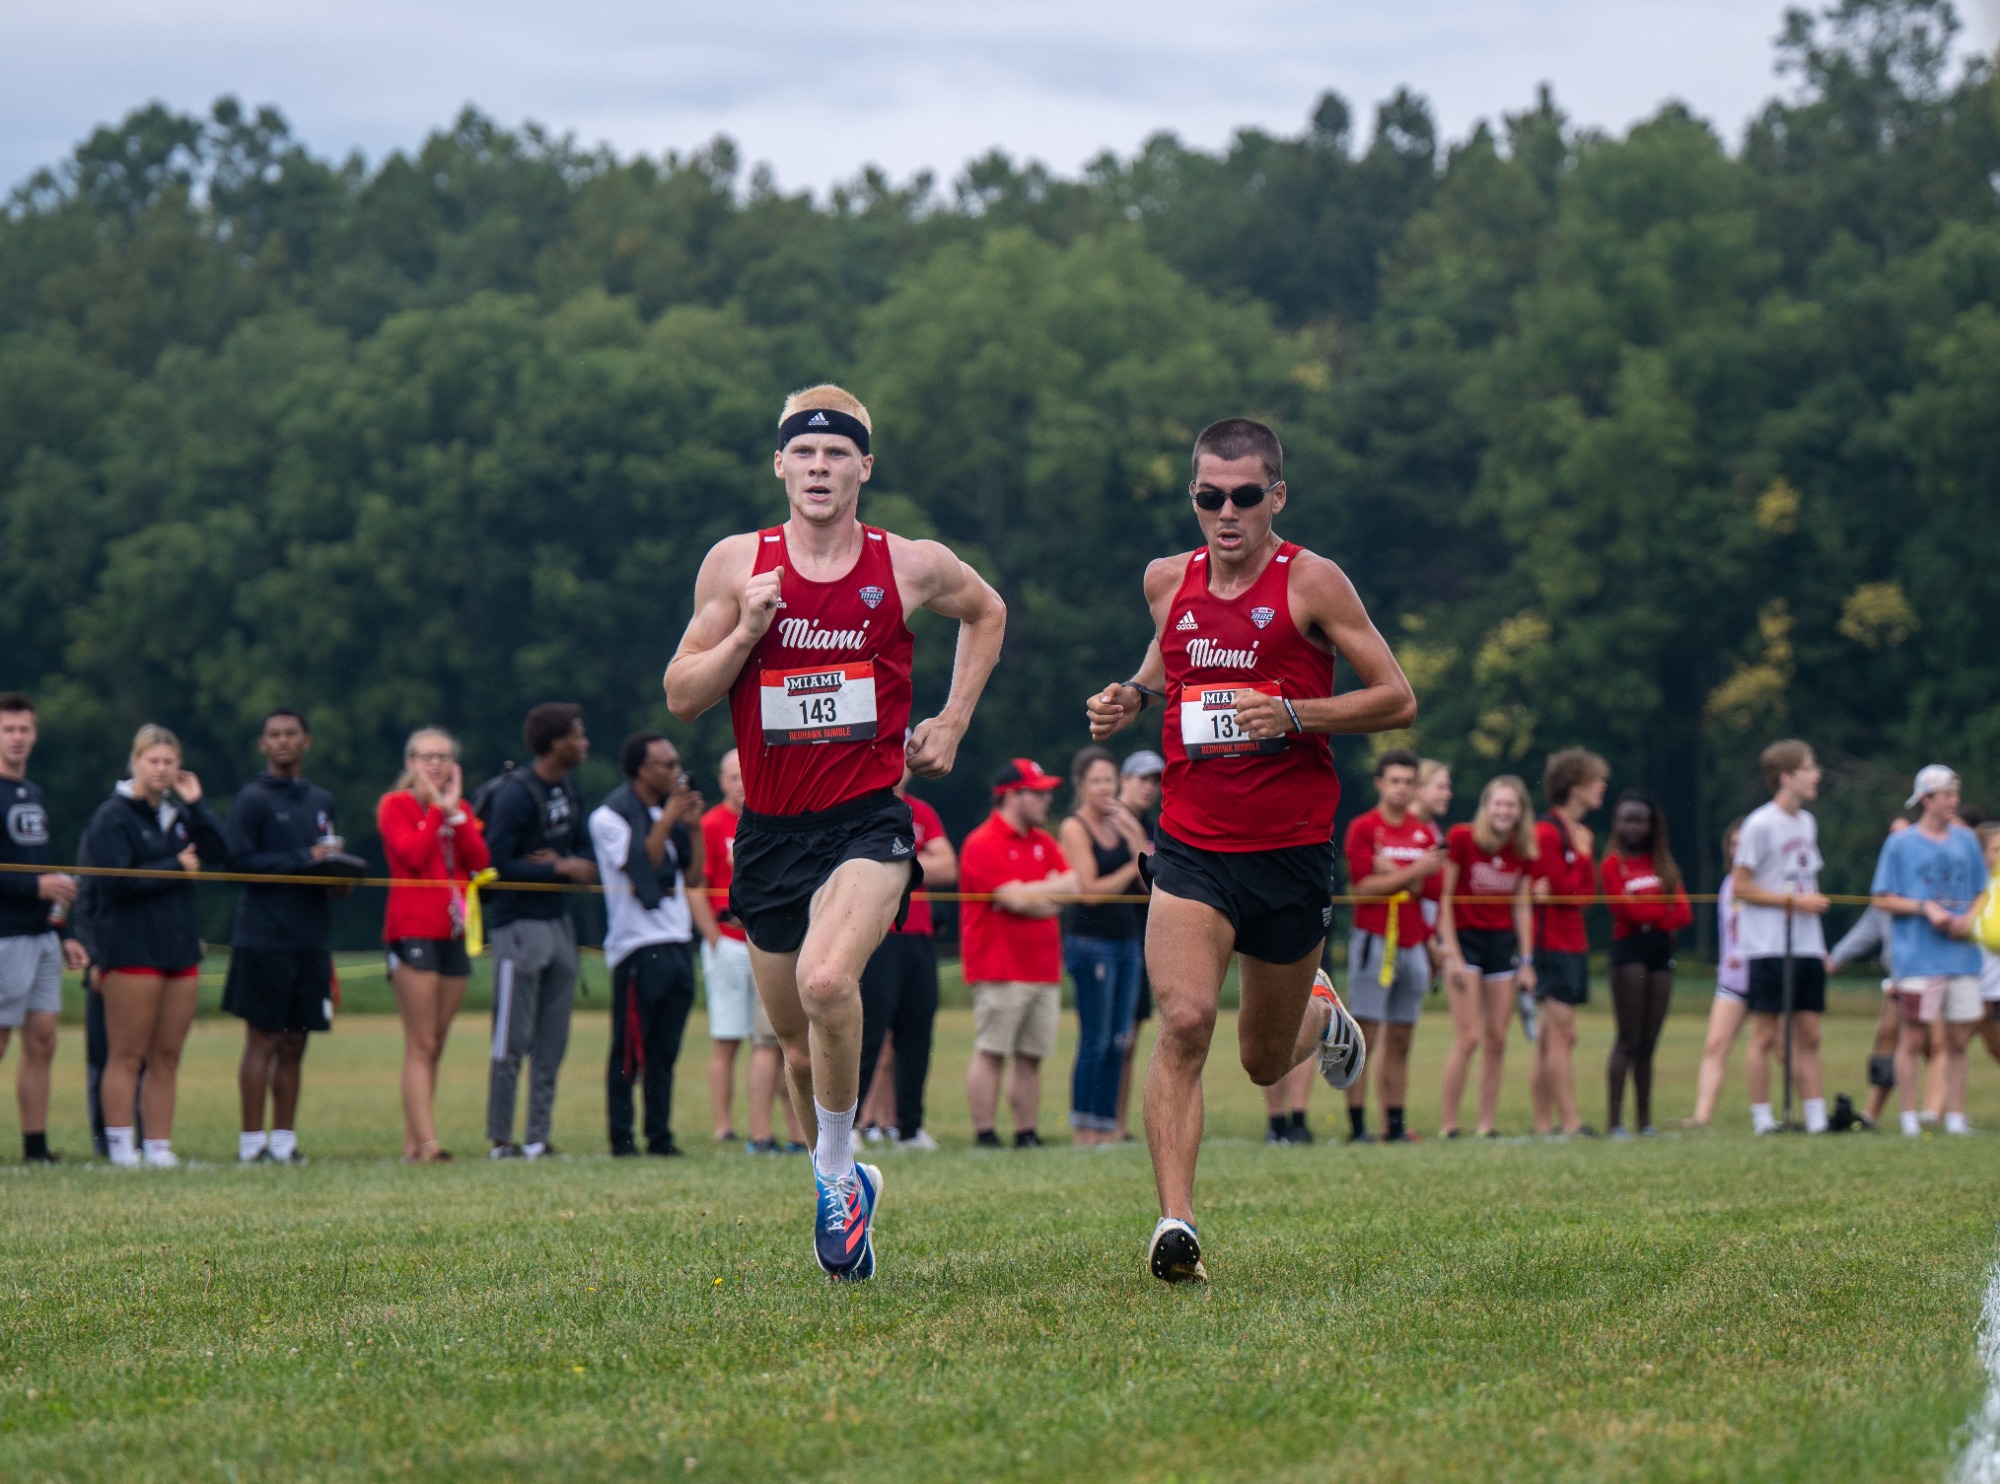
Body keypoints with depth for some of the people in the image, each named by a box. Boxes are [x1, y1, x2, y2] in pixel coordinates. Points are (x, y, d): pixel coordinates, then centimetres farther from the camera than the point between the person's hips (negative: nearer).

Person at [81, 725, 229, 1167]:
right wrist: (174, 869, -9)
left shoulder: (177, 812, 16)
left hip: (179, 947, 7)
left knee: (167, 1056, 6)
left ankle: (159, 1145, 9)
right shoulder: (112, 817, -5)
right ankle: (120, 1145, -3)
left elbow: (219, 852, 6)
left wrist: (195, 805, -2)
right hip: (131, 946, -7)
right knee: (127, 1055, -5)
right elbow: (115, 881, -15)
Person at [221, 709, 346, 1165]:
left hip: (310, 939, 6)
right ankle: (252, 1140, -2)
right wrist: (304, 859, -15)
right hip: (264, 936, -6)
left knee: (294, 1044, 7)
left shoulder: (321, 801, 17)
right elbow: (238, 861, -13)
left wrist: (337, 878, 2)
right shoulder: (253, 798, -3)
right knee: (263, 1041, -4)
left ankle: (283, 1139, 11)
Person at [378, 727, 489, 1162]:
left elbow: (480, 861, 1)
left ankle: (412, 1142, 8)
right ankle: (426, 1142, -18)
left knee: (434, 1045, 5)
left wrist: (454, 812, -5)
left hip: (453, 933, 6)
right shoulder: (395, 805, 1)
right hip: (413, 928, -6)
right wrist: (436, 808, -8)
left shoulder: (460, 810, 17)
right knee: (421, 1044, -12)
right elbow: (411, 854, -17)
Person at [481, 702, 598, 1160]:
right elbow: (497, 864, -19)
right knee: (513, 1040, -5)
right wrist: (560, 868, -15)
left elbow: (585, 852, 13)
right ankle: (499, 1140, 0)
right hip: (519, 926, -8)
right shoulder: (515, 794, -15)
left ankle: (538, 1137, 13)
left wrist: (562, 862, -9)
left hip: (558, 922, 8)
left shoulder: (568, 790, 10)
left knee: (552, 1041, 8)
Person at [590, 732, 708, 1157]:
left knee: (665, 1050, 6)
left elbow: (693, 877, 15)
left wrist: (694, 827, 5)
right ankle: (621, 1139, -2)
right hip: (638, 946, -7)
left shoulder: (670, 811, 17)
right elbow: (638, 865, -16)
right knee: (629, 1053, -5)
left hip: (677, 942, 7)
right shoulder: (611, 815, -4)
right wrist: (669, 819, -13)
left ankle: (660, 1136, 9)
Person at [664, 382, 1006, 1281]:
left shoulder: (913, 566, 1)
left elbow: (986, 613, 23)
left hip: (868, 823, -3)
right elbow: (681, 698, 2)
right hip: (770, 829, 3)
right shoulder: (736, 565, 1)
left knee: (827, 982, -29)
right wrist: (746, 631, -14)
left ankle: (836, 1175, -10)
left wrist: (952, 722, 13)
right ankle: (844, 1184, 35)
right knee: (800, 1046, 10)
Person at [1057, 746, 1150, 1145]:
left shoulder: (1121, 824, 13)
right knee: (1095, 1041, -8)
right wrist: (1134, 866, -8)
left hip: (1126, 941, 7)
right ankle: (1081, 1127, -5)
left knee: (1119, 1042, 6)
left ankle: (1107, 1125, 10)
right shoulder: (1074, 828, -6)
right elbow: (1090, 889, -14)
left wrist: (1136, 836, -4)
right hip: (1090, 942, -7)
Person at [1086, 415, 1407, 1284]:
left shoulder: (1312, 583, -7)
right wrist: (1130, 697, 6)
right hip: (1192, 848, 1)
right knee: (1183, 1022, -22)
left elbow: (1397, 699, -6)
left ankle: (1320, 1010, 49)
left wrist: (1293, 714, -19)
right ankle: (1176, 1226, -23)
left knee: (1266, 1062, 13)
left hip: (1292, 853, -1)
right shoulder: (1167, 582, 5)